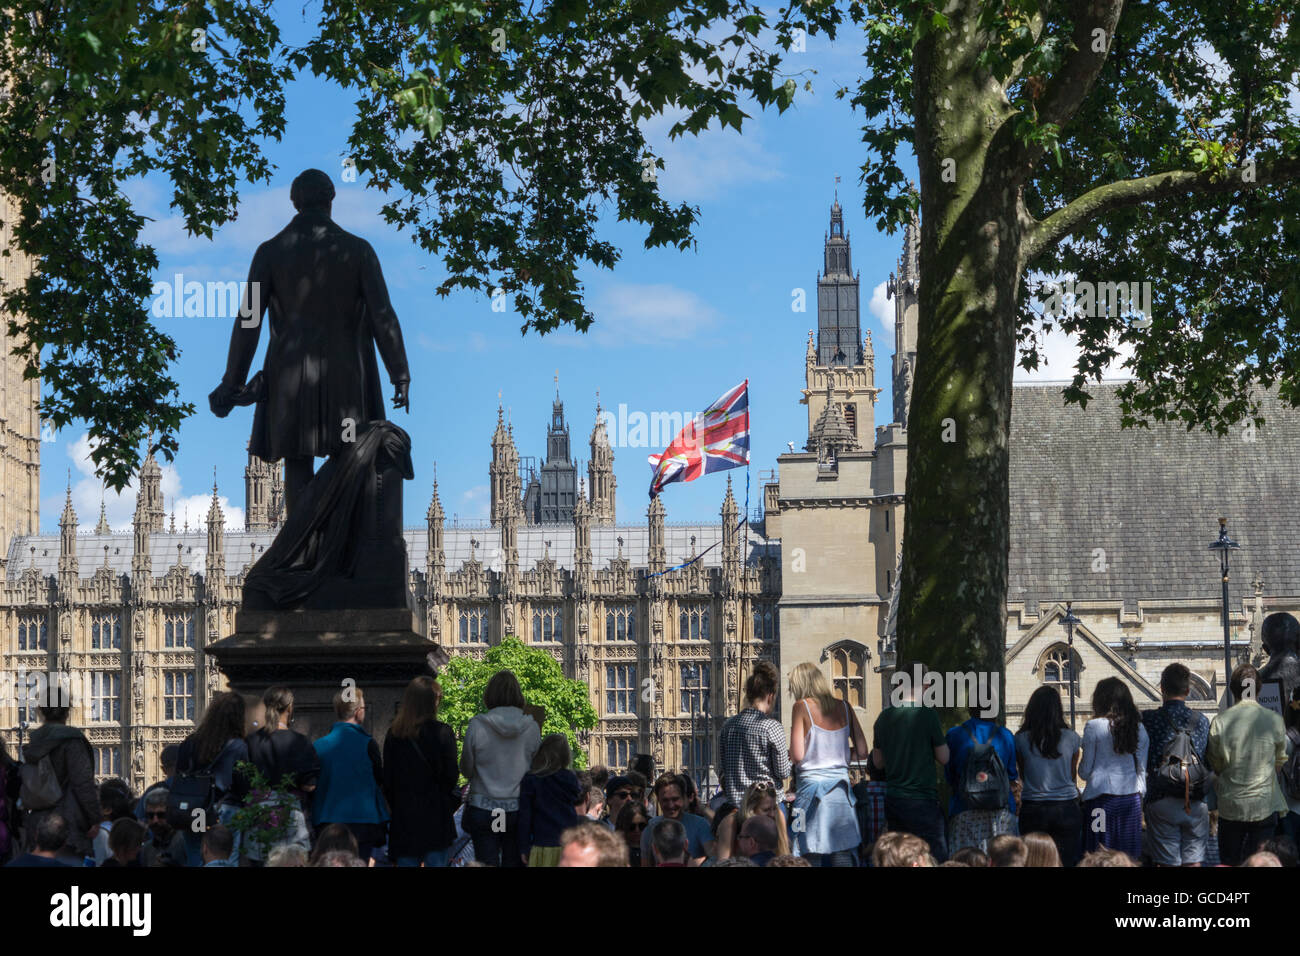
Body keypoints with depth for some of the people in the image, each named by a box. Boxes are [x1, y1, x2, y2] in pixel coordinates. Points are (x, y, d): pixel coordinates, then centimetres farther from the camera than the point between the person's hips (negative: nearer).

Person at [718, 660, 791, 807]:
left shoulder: (729, 725, 4)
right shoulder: (772, 727, -11)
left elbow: (722, 765, 11)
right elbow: (783, 772, -6)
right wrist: (788, 754, 13)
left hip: (734, 802, 5)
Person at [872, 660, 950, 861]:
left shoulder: (885, 716, 5)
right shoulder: (927, 714, -11)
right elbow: (944, 758, -4)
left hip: (892, 799, 6)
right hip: (922, 800, -6)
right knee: (936, 858, -2)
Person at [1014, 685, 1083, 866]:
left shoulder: (1021, 739, -3)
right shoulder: (1071, 738, -1)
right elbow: (1072, 775, 12)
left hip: (1033, 810, -1)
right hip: (1067, 809, 1)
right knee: (1068, 862, 4)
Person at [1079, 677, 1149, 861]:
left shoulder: (1094, 726, -6)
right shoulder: (1139, 728, 6)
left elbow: (1085, 771, 0)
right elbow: (1142, 768, 11)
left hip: (1102, 798, -4)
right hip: (1132, 797, 4)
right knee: (1129, 857, 6)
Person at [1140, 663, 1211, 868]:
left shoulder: (1148, 719, -5)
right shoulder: (1202, 721, 3)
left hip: (1161, 802, -2)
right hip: (1196, 803, 2)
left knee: (1167, 862, 1)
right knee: (1194, 862, 6)